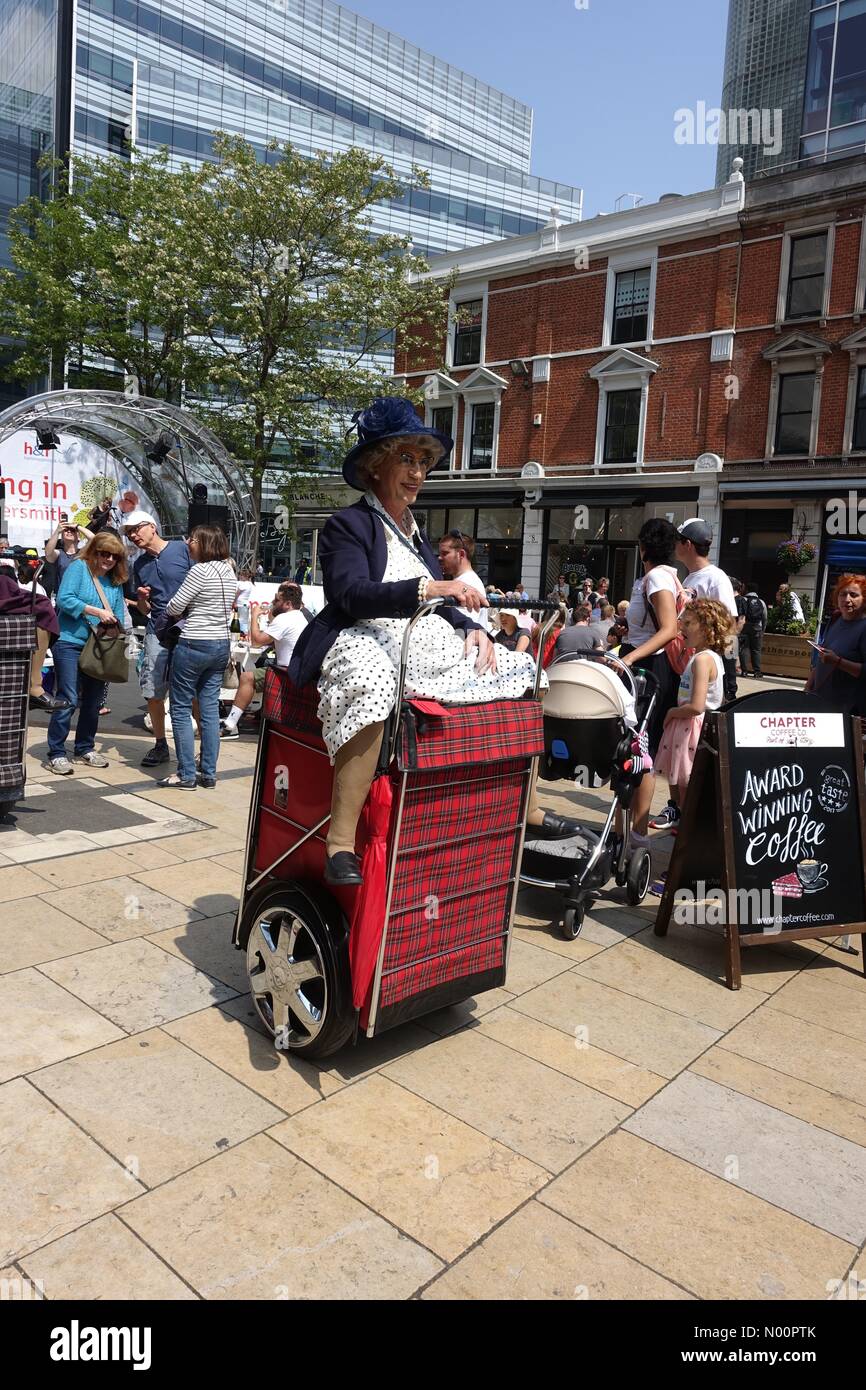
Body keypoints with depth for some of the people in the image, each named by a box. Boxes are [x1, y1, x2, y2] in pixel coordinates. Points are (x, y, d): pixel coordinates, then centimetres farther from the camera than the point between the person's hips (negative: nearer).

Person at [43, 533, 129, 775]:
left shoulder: (115, 580, 11)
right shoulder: (78, 567, -4)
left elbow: (119, 614, 11)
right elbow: (64, 599, -16)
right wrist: (97, 612, -20)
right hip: (70, 643, -6)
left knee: (93, 701, 12)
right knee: (68, 700, -8)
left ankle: (85, 749, 25)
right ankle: (56, 754, -1)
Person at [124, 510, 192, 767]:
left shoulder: (183, 549, 0)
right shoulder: (140, 565, 15)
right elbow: (145, 610, 20)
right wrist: (142, 598, -3)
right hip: (157, 631, 5)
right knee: (152, 691, 5)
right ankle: (160, 745, 21)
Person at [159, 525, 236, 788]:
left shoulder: (200, 571, -14)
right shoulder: (229, 572, 10)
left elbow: (174, 607, -11)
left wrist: (167, 611, 11)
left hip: (194, 645, -8)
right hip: (221, 645, 8)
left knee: (180, 708, 2)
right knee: (210, 709, 10)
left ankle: (186, 775, 3)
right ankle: (209, 774, 13)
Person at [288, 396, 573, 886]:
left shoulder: (415, 532, 22)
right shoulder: (347, 525, -2)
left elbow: (440, 604, 20)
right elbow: (354, 594, -20)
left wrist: (472, 628, -1)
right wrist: (428, 588, -33)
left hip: (425, 645, 9)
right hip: (367, 643, -8)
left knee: (517, 668, 5)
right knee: (375, 686, -42)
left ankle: (526, 807, 10)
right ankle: (341, 842, -38)